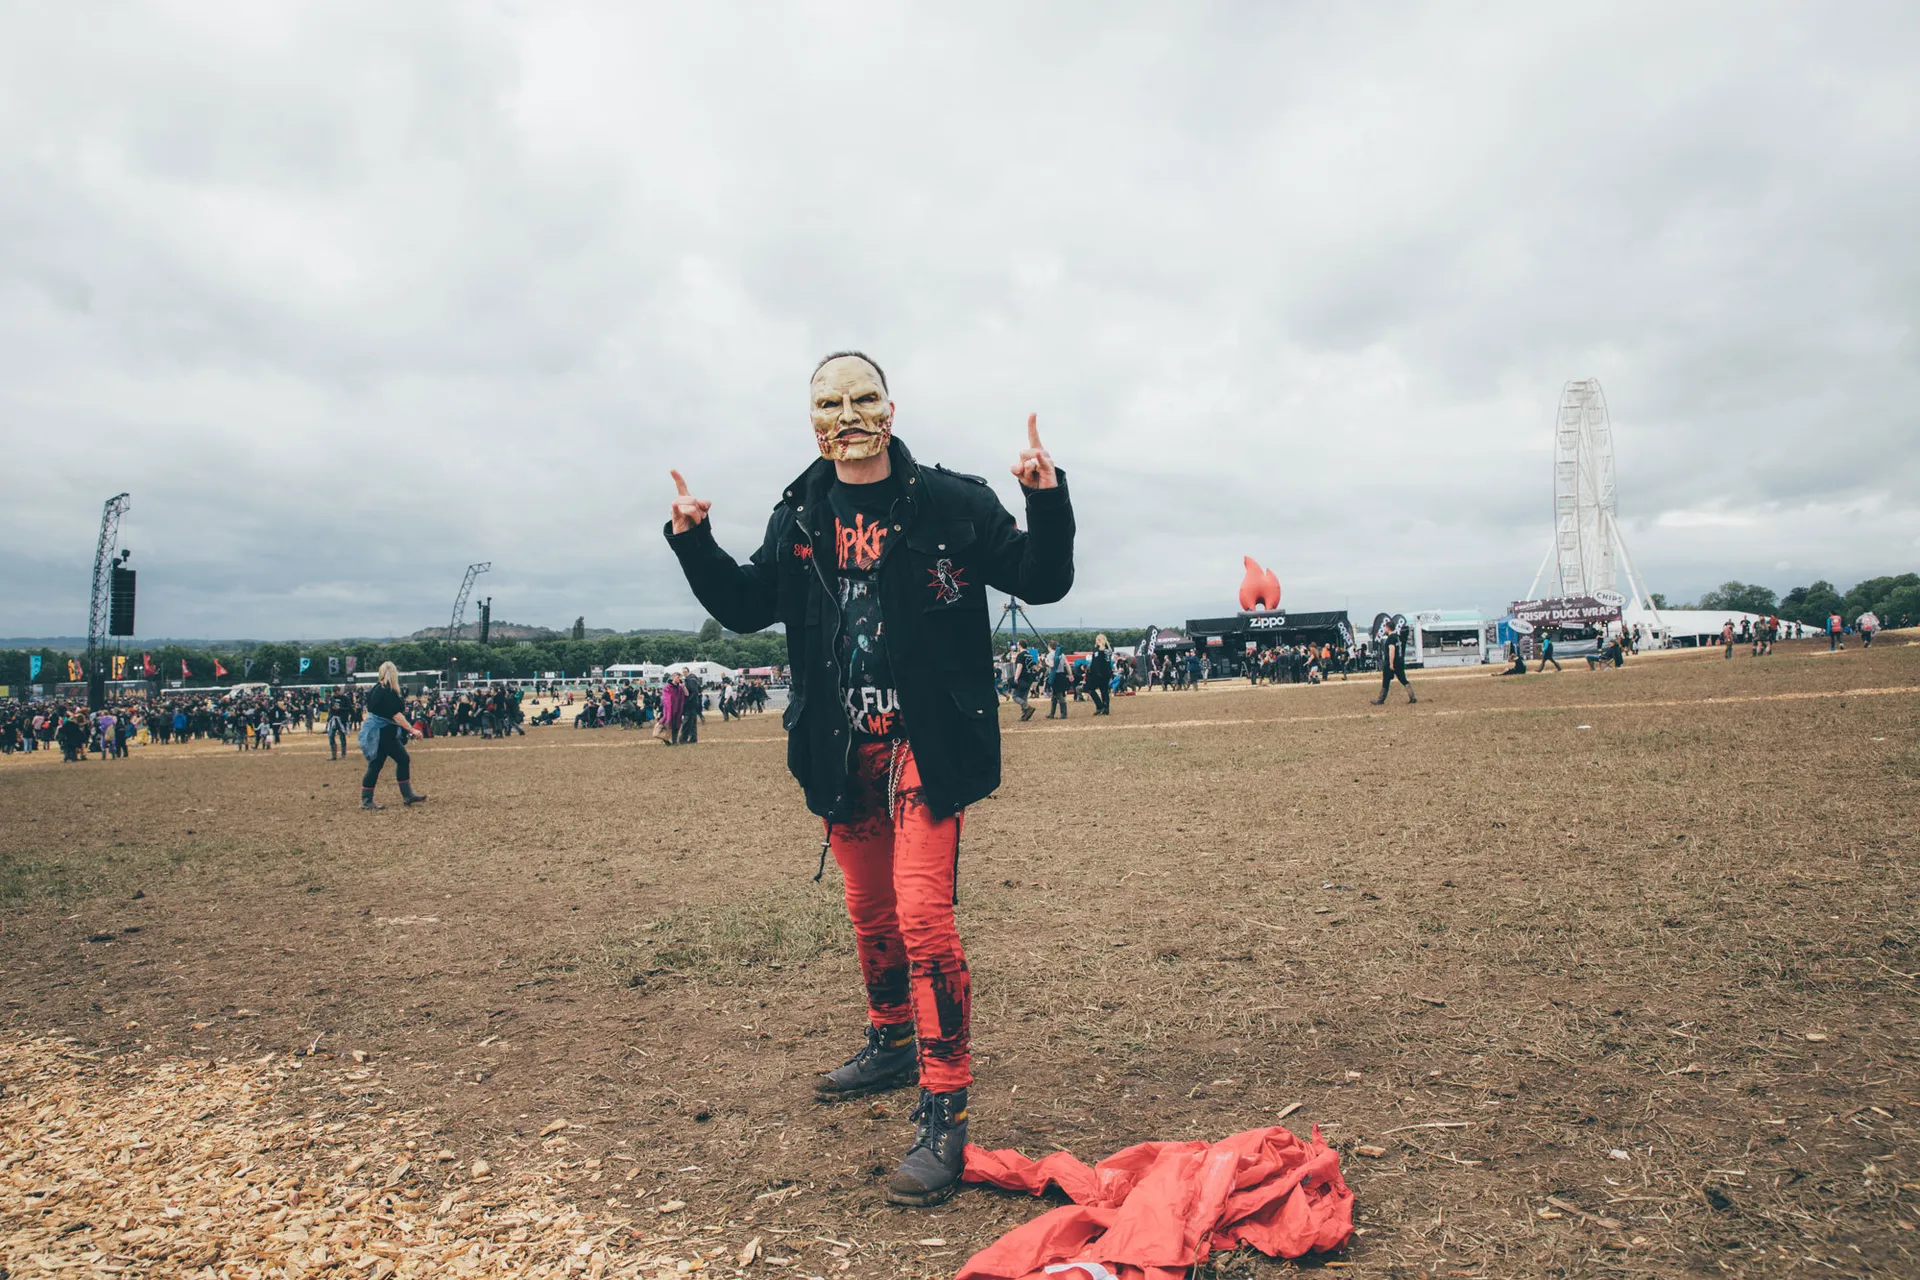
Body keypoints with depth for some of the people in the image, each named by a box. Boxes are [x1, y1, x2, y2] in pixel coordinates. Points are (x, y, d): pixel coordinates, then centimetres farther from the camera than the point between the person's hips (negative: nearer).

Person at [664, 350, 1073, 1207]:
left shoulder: (951, 503, -6)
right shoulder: (799, 519, 7)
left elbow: (1041, 582, -5)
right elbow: (746, 606, 18)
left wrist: (1047, 501, -21)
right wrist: (694, 545, 3)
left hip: (924, 745, -5)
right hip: (841, 749, 5)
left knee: (922, 917, -14)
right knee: (869, 912, 19)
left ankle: (944, 1117, -5)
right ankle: (892, 1044, 42)